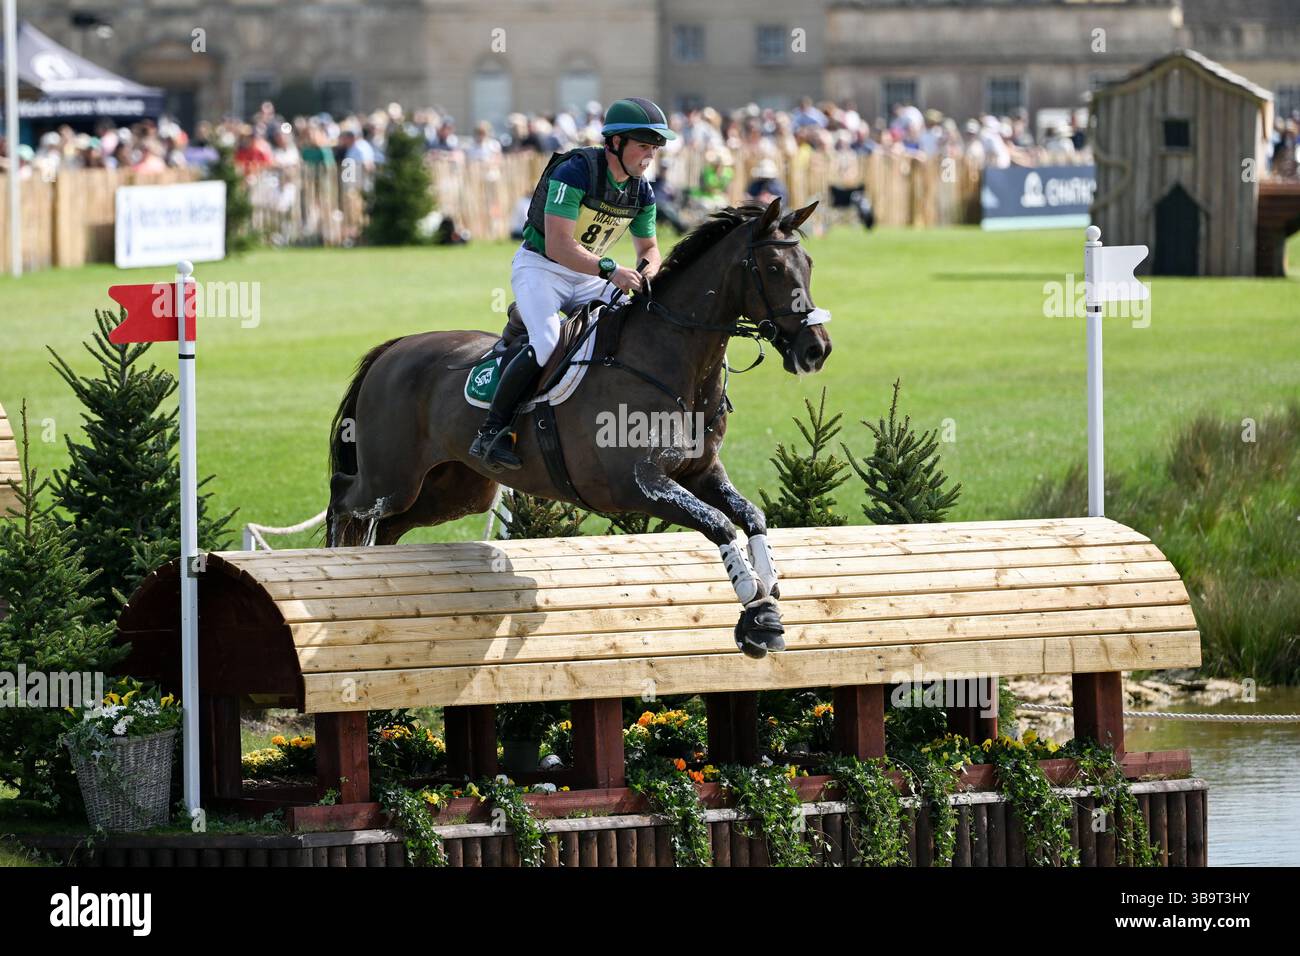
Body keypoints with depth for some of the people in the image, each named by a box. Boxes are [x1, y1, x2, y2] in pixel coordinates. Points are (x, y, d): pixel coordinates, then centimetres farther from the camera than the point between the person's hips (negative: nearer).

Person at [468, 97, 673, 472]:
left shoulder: (641, 191, -1)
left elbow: (648, 247, 14)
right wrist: (610, 270, -41)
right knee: (547, 343, -29)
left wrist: (648, 271, -12)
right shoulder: (574, 172, -24)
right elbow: (558, 247, -30)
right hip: (540, 267, -7)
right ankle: (492, 432, -21)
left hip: (587, 278, 7)